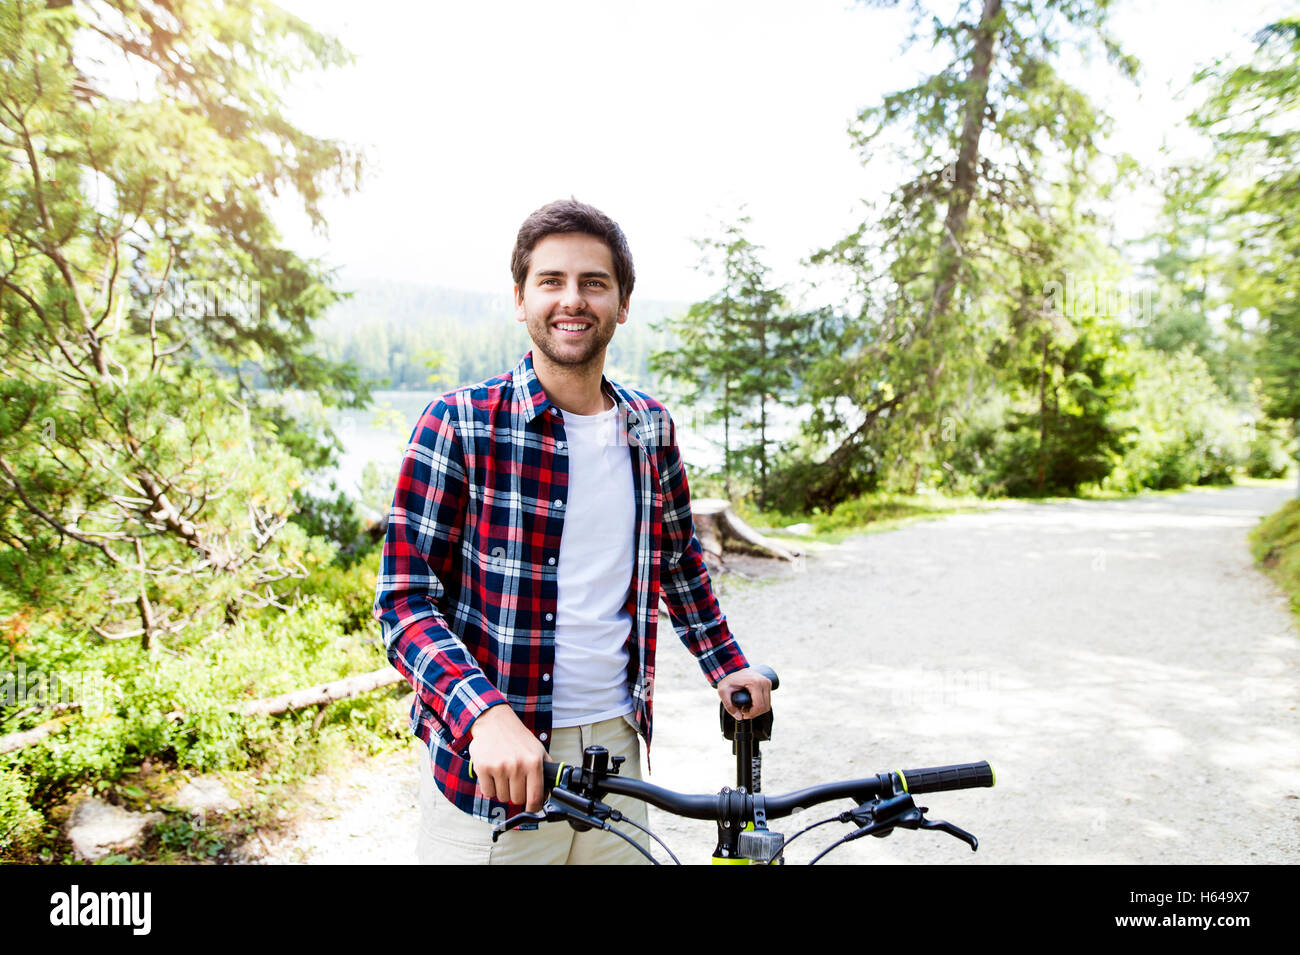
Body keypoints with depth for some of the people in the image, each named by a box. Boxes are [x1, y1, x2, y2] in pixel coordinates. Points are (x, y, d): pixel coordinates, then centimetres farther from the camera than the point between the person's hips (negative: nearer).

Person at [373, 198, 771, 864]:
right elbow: (404, 601, -12)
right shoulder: (461, 425, -10)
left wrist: (728, 666, 13)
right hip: (488, 758, -4)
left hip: (614, 739, 4)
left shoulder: (650, 428, 4)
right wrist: (485, 715, -25)